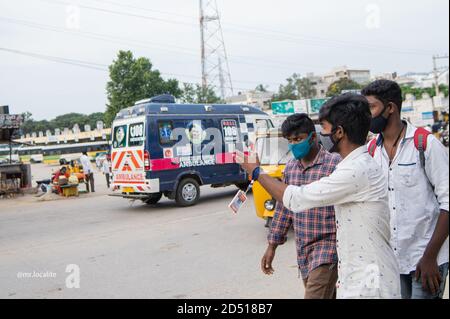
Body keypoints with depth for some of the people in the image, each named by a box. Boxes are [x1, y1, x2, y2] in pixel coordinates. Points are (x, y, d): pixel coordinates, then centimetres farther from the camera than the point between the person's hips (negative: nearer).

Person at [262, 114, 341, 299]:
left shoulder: (335, 164, -12)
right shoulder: (290, 168, 8)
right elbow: (283, 208, 14)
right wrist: (272, 246, 14)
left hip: (327, 246, -6)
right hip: (302, 250, 6)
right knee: (327, 295, 16)